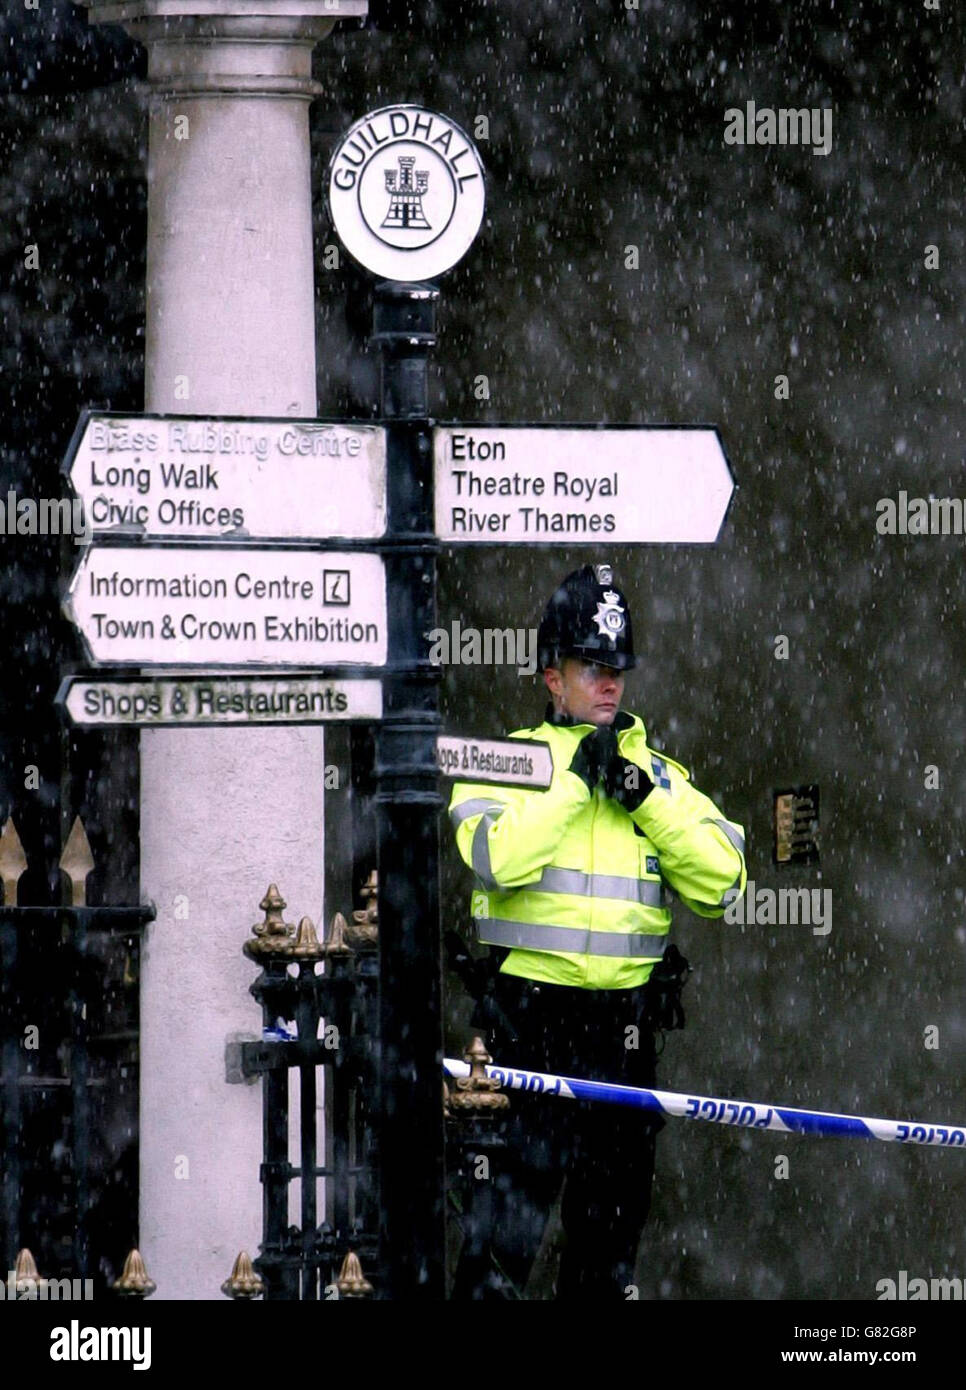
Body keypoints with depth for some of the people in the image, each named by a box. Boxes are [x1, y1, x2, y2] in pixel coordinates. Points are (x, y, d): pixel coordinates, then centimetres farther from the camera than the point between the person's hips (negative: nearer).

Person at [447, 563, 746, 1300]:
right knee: (511, 1202, -11)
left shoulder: (658, 772, 14)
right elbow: (497, 857, -17)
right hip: (528, 1011, -4)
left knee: (615, 1207, 10)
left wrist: (648, 798, -7)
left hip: (625, 1022, 4)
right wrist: (574, 780, -12)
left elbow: (722, 879, 2)